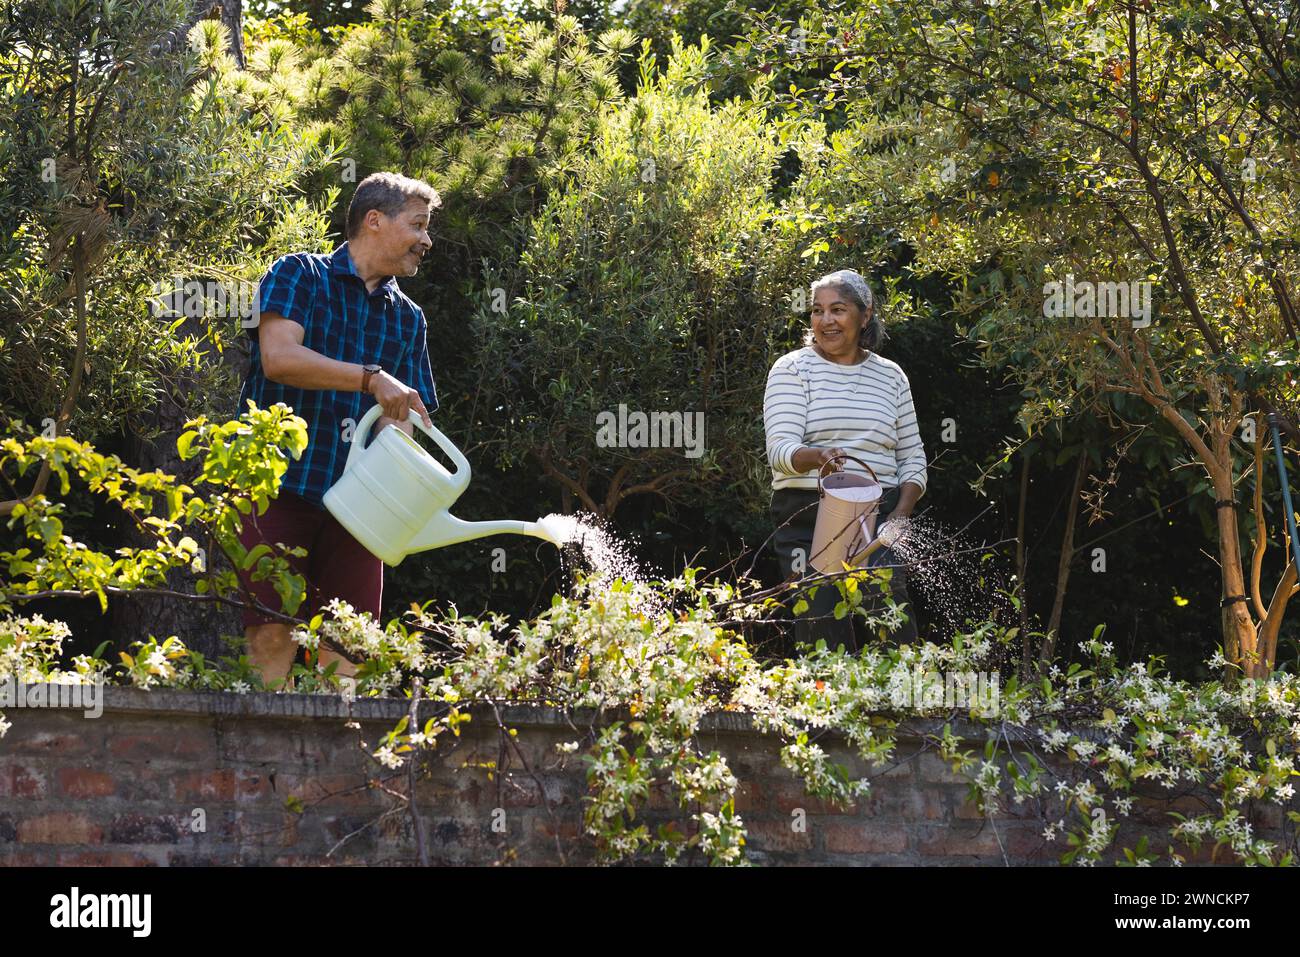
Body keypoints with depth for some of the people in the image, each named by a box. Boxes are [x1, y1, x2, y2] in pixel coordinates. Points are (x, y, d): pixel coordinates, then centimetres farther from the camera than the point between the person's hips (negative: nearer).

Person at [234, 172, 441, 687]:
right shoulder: (299, 274, 2)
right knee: (273, 637, -12)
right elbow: (279, 357, -15)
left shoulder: (408, 319, 17)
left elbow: (403, 418, 13)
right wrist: (372, 379, -19)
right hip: (281, 485, -5)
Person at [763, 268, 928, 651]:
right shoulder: (793, 369, 4)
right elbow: (780, 448, -9)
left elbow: (913, 457, 18)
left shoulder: (891, 376, 15)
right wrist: (817, 457, -31)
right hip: (807, 516, -2)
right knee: (822, 632, -7)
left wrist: (901, 513, 0)